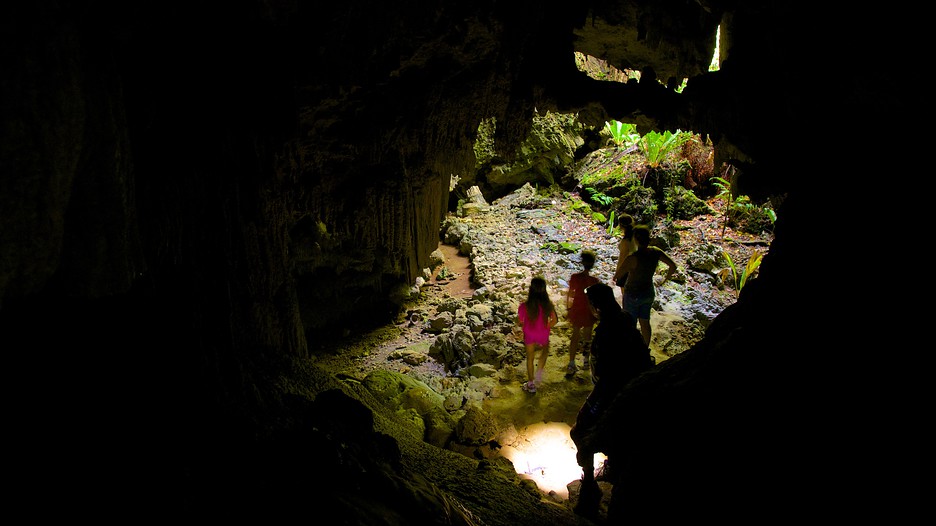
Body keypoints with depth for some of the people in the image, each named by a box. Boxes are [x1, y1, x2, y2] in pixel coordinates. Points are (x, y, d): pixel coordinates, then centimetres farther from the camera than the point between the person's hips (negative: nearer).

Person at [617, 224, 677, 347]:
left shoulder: (633, 257, -32)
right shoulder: (655, 252, -13)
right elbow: (673, 266, -5)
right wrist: (665, 279, 10)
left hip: (633, 295, -6)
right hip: (649, 293, 6)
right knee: (645, 322, 23)